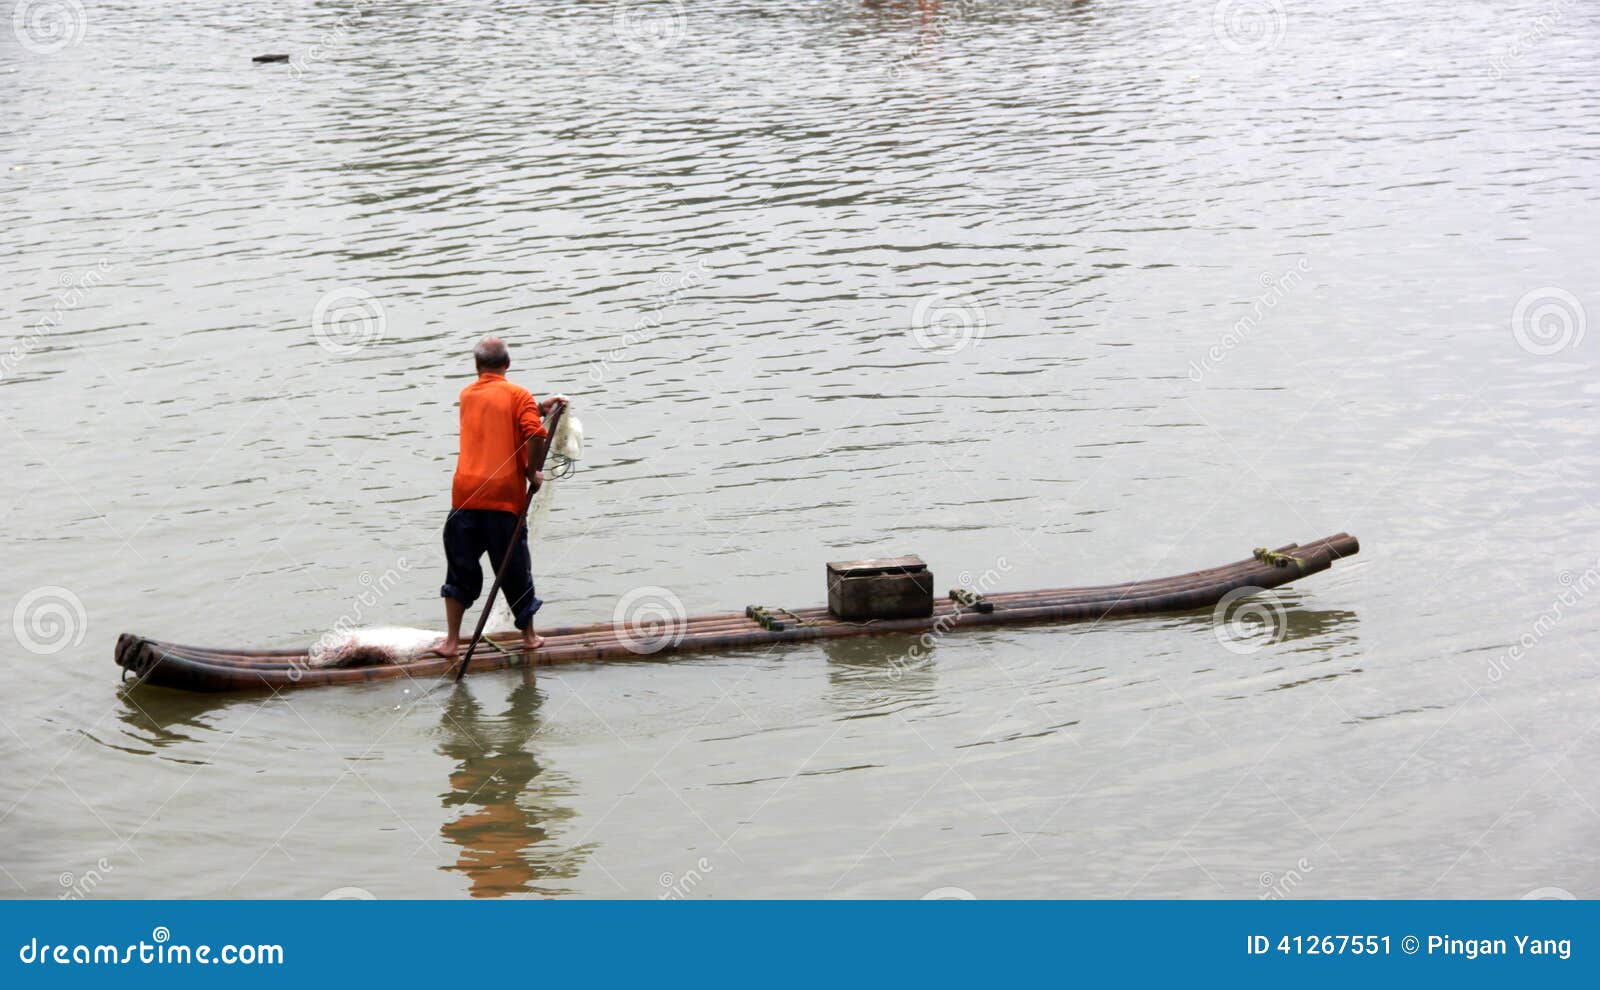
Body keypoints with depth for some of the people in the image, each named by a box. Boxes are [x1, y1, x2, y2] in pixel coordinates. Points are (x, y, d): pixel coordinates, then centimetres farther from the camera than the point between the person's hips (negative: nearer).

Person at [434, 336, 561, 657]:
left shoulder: (467, 395, 14)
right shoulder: (518, 395, -1)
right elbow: (536, 436, -15)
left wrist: (537, 408, 22)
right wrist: (532, 474, -2)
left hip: (465, 495, 3)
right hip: (504, 496, -3)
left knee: (460, 568, 10)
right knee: (515, 569, 9)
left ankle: (451, 640, 9)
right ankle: (529, 636, 19)